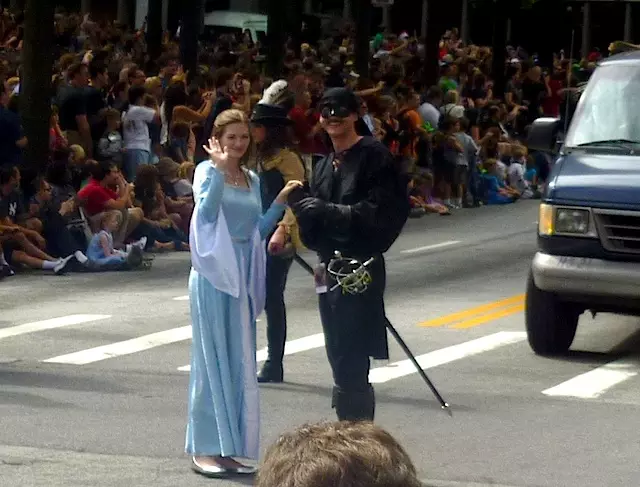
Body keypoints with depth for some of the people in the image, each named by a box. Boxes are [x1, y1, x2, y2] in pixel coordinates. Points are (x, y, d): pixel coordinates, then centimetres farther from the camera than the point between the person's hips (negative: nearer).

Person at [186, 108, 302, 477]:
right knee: (212, 359, -3)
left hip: (243, 276, 6)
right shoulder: (207, 171, -4)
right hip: (214, 274, -6)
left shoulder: (252, 180, 13)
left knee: (240, 362, 7)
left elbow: (257, 231, 14)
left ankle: (231, 446, 13)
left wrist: (280, 202, 3)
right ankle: (205, 448, 2)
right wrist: (219, 169, -24)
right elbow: (207, 212, -22)